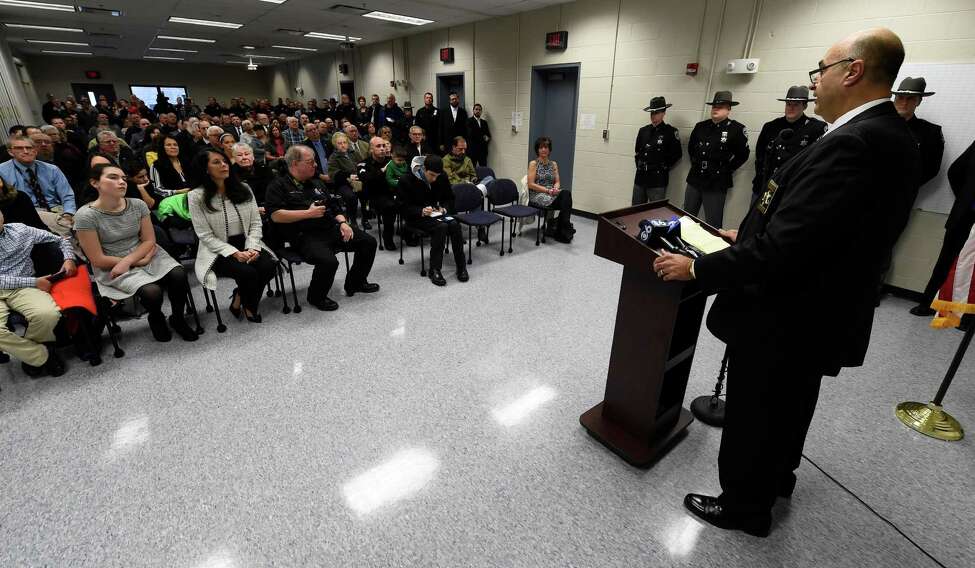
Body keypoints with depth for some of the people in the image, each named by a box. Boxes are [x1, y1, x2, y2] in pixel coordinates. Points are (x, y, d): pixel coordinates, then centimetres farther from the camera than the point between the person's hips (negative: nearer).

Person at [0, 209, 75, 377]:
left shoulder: (20, 230, 11)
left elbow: (60, 240, 20)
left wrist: (69, 258, 0)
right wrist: (34, 282, -11)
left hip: (22, 288, 2)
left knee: (49, 314, -32)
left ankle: (28, 350, 2)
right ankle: (42, 355, -5)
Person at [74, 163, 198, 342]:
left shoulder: (138, 205, -3)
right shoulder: (86, 216, -13)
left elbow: (149, 241, 0)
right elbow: (99, 260, -12)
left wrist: (127, 261, -16)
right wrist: (140, 261, -13)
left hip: (146, 255, 4)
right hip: (113, 268, -3)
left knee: (179, 275, -25)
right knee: (152, 292, -29)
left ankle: (178, 319, 0)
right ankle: (156, 319, 7)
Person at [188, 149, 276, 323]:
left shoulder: (243, 188, 5)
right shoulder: (197, 196, -7)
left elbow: (255, 223, 3)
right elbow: (205, 235, -9)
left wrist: (252, 248, -13)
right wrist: (235, 253, -19)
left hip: (246, 244, 4)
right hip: (218, 251, -3)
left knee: (269, 266, -26)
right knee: (248, 272, -30)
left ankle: (239, 300, 3)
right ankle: (247, 305, 6)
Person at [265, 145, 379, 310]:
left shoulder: (316, 183, 23)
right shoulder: (279, 185, 1)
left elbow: (334, 205, 25)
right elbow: (276, 215, -11)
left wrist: (343, 222, 5)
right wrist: (309, 213, -12)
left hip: (331, 228, 7)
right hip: (305, 235, -7)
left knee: (369, 242, -2)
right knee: (329, 261, -34)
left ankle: (355, 283, 17)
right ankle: (316, 297, -3)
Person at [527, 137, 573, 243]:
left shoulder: (554, 164, 15)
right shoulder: (533, 163, 0)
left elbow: (557, 181, 11)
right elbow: (531, 184, -9)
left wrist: (556, 188, -13)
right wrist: (548, 190, -17)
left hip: (552, 193, 5)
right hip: (537, 195, -5)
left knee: (566, 193, -30)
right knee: (565, 199, -30)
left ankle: (561, 230, -28)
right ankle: (563, 230, -19)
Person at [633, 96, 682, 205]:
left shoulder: (671, 132, -4)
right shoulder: (643, 130, 9)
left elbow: (677, 154, -1)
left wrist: (663, 168, -2)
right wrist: (639, 165, 10)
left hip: (658, 181, -5)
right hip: (640, 177, 5)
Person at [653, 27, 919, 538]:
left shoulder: (851, 144, -27)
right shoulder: (888, 137, 5)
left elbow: (781, 252, -32)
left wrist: (697, 268, -23)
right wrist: (748, 235, 17)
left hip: (782, 322, -10)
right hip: (818, 315, 10)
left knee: (754, 419, 11)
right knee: (788, 409, 29)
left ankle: (746, 506, 34)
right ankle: (777, 477, 53)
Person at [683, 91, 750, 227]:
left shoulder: (736, 129, -6)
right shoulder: (700, 126, 8)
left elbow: (743, 154, -2)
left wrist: (727, 169, -4)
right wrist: (695, 163, 14)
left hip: (717, 184, -4)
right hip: (694, 180, 5)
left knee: (713, 225, 3)